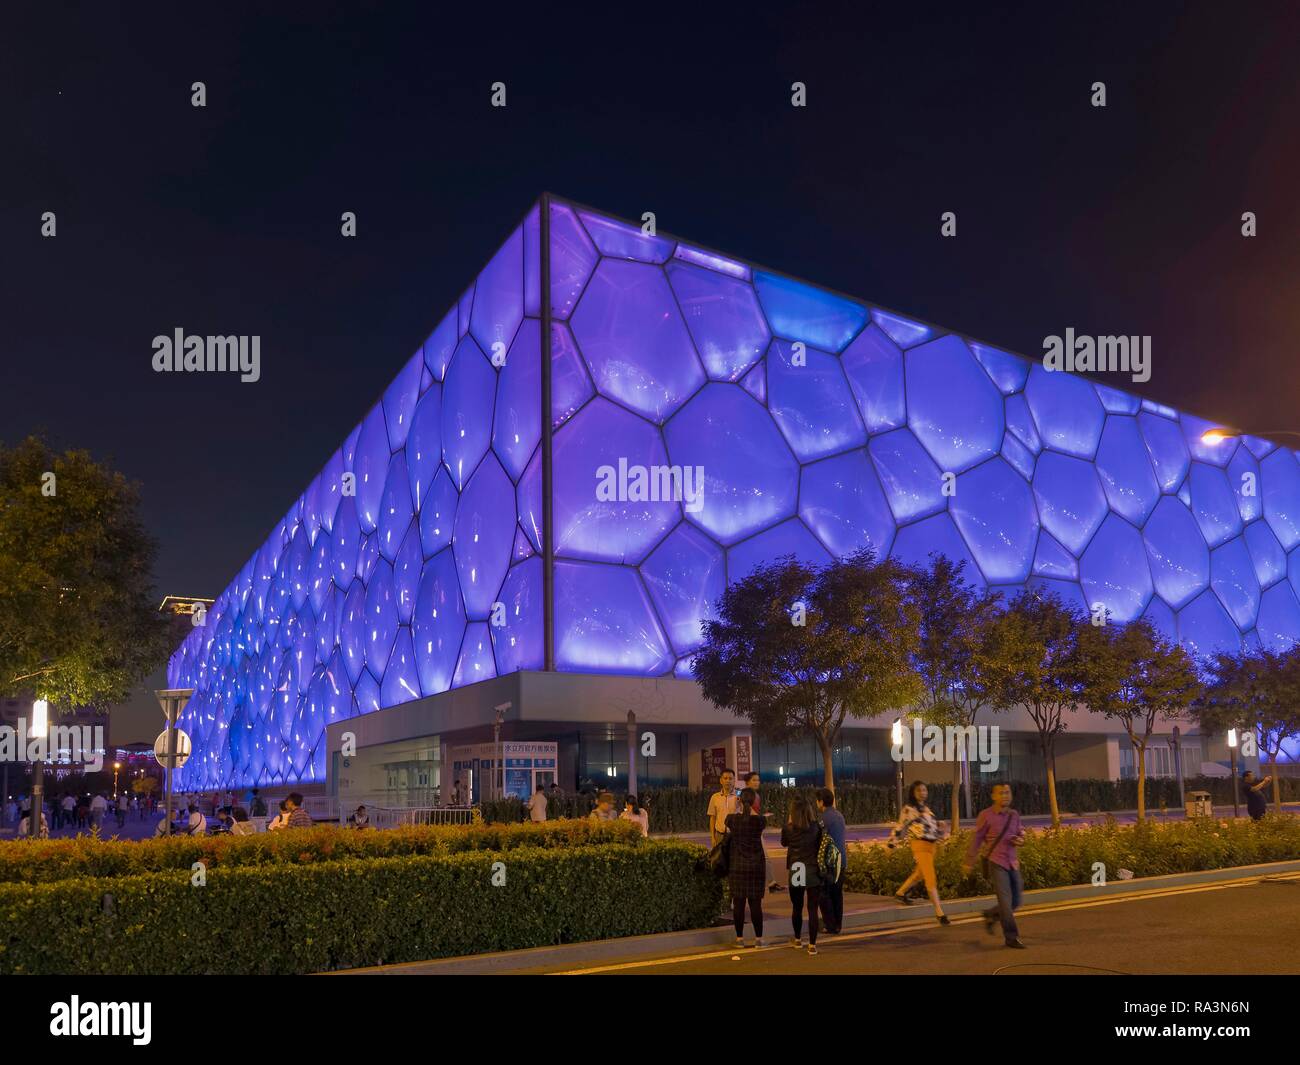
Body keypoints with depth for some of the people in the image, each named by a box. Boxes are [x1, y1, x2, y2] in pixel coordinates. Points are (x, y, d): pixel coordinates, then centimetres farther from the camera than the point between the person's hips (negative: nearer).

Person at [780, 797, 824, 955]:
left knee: (797, 908, 18)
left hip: (796, 872, 1)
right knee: (812, 910, 2)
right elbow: (820, 844, 3)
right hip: (813, 872, -1)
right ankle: (812, 945, 2)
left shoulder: (789, 828, -8)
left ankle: (797, 939, 33)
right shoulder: (816, 827, -8)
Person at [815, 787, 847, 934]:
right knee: (837, 894, 12)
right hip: (841, 861, 8)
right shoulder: (839, 815, 13)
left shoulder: (825, 818, -15)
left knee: (825, 894, 0)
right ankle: (838, 926, 15)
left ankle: (831, 926, -1)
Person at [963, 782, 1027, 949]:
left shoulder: (1014, 814, 5)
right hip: (996, 862, -6)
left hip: (1012, 862, 6)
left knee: (1016, 901, 10)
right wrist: (969, 862, 1)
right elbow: (976, 839, -2)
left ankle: (991, 916, 35)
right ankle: (1011, 937, -1)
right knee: (1006, 900, -11)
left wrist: (1020, 839, -4)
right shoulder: (986, 815, -8)